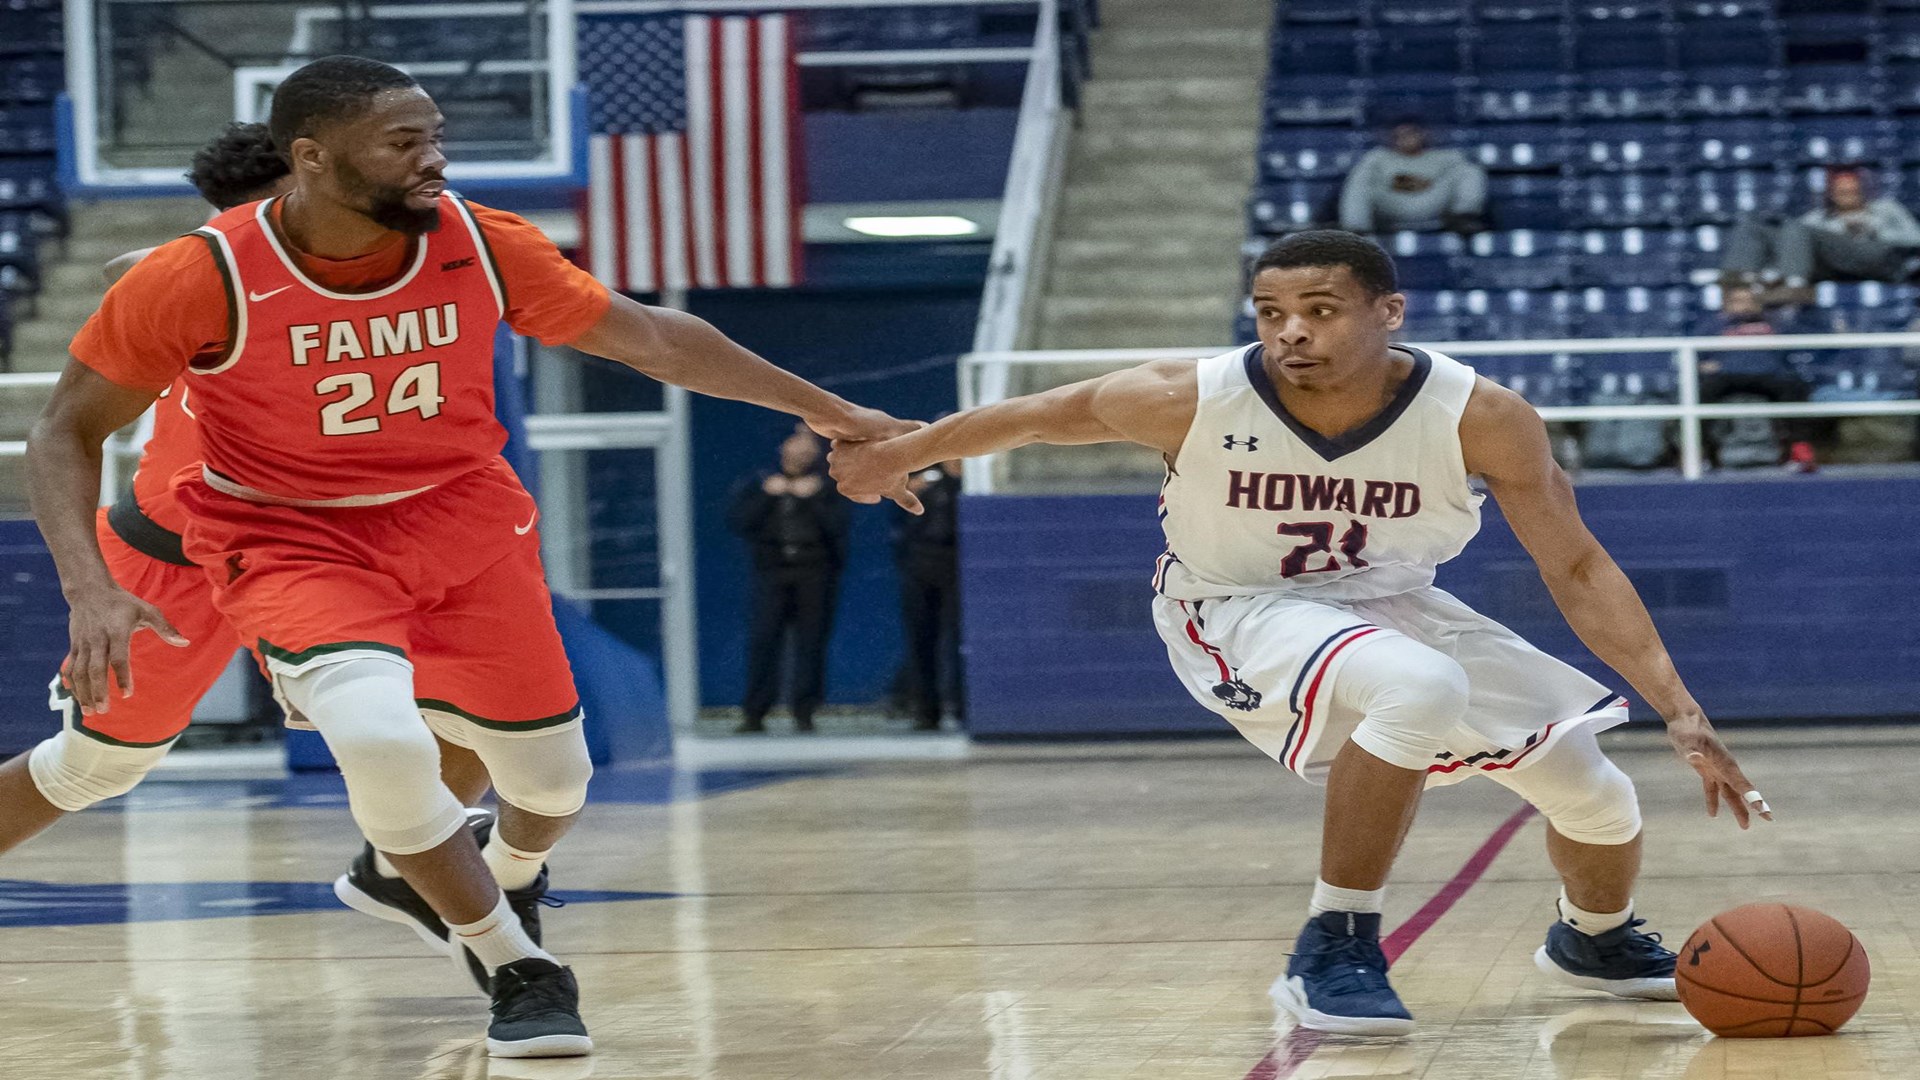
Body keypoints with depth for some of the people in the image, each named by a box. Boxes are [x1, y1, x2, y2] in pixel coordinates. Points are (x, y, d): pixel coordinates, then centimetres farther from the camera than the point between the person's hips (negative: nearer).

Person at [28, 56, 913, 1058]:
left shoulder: (482, 245, -13)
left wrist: (827, 412, 4)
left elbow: (647, 336, 0)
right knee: (382, 741, -30)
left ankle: (499, 881, 49)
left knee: (552, 777, 9)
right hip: (296, 541, -4)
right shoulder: (201, 279, -22)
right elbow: (66, 431, -11)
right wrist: (90, 590, -25)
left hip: (462, 520, 4)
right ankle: (519, 971, -5)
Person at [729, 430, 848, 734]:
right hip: (772, 570, 0)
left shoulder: (827, 486, 9)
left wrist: (812, 498, -13)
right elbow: (739, 522, 0)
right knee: (763, 640, -7)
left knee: (811, 643, -4)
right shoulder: (760, 483, 12)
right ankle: (754, 714, -4)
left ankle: (804, 712, 2)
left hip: (815, 574, 0)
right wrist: (767, 497, -9)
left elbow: (837, 526, -5)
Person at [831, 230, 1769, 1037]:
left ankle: (1594, 940, 39)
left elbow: (1576, 570, -18)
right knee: (1418, 689, -36)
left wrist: (1680, 711, -25)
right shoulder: (1189, 402, -28)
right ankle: (1332, 953, -22)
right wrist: (897, 455, 5)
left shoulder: (1479, 418, -25)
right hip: (1238, 613, -4)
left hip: (1390, 605, 4)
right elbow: (1038, 415, -10)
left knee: (1591, 792, 3)